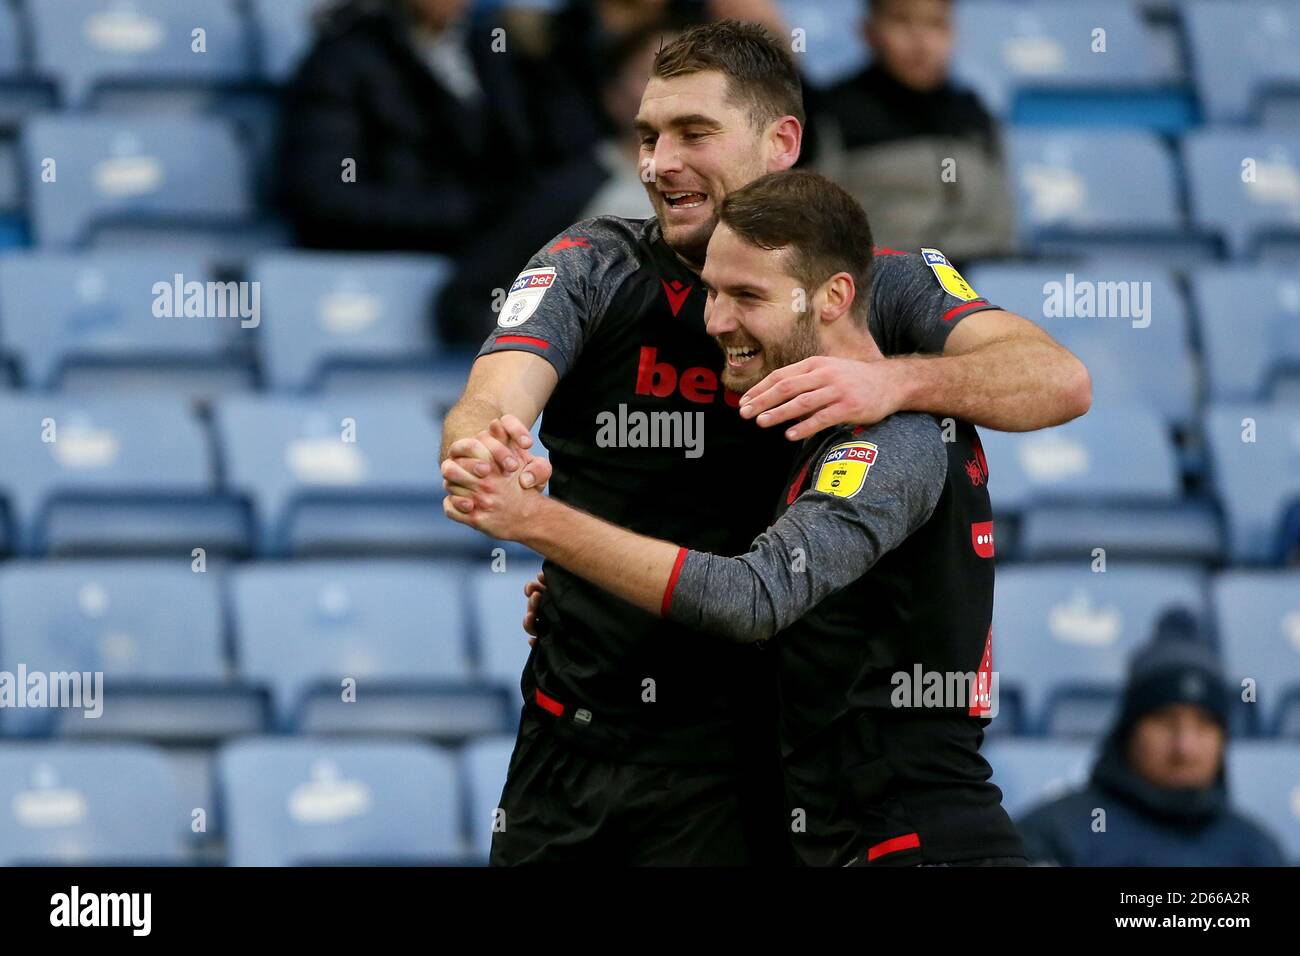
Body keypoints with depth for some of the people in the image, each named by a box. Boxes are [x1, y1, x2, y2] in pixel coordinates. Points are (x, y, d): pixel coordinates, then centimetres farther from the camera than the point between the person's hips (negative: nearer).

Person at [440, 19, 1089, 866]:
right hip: (569, 727, 2)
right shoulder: (593, 266, 1)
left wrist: (895, 381, -36)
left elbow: (1061, 382, -16)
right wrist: (483, 454, -42)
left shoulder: (875, 284, -3)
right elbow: (494, 400, -16)